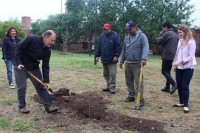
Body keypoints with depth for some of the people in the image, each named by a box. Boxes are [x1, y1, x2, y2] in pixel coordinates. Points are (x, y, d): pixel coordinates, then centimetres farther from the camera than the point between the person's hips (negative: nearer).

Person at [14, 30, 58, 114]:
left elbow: (45, 66, -8)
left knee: (41, 86, 2)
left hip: (34, 68, 5)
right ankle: (22, 106, 19)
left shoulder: (47, 50, -9)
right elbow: (19, 49, -17)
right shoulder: (31, 39, -23)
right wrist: (18, 63, -25)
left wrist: (46, 81, -12)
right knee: (22, 87, -1)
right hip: (21, 67, -5)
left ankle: (48, 106, 5)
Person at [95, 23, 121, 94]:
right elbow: (98, 47, 17)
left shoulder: (115, 36, -6)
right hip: (104, 59, 6)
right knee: (105, 74, 11)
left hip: (112, 60, -6)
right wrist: (97, 55, 10)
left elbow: (118, 46, -11)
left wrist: (116, 56, -18)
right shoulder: (101, 37, 12)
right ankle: (108, 86, 22)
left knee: (112, 74, -5)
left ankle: (112, 87, 2)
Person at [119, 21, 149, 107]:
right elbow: (124, 50, 20)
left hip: (137, 63, -7)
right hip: (127, 63, 7)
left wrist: (144, 58, -35)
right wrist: (121, 61, 21)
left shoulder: (142, 36, -8)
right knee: (129, 81, 12)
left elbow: (146, 47, -20)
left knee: (138, 82, -6)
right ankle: (131, 96, 25)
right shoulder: (127, 37, 13)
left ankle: (140, 99, 0)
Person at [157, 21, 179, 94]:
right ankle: (167, 87, 17)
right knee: (168, 71, 15)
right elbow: (177, 45, 21)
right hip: (174, 56, 9)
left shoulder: (167, 34, -13)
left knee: (164, 71, -3)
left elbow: (159, 42, -7)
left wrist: (160, 35, 7)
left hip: (167, 56, -9)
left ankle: (174, 84, -15)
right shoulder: (175, 34, 16)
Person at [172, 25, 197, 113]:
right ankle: (181, 102, 24)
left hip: (188, 67, -7)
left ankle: (186, 105, 4)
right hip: (179, 67, 7)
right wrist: (174, 64, 14)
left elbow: (191, 56, -16)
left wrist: (181, 61, -25)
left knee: (185, 86, -5)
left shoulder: (191, 42, -12)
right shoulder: (180, 41, 9)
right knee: (179, 85, 10)